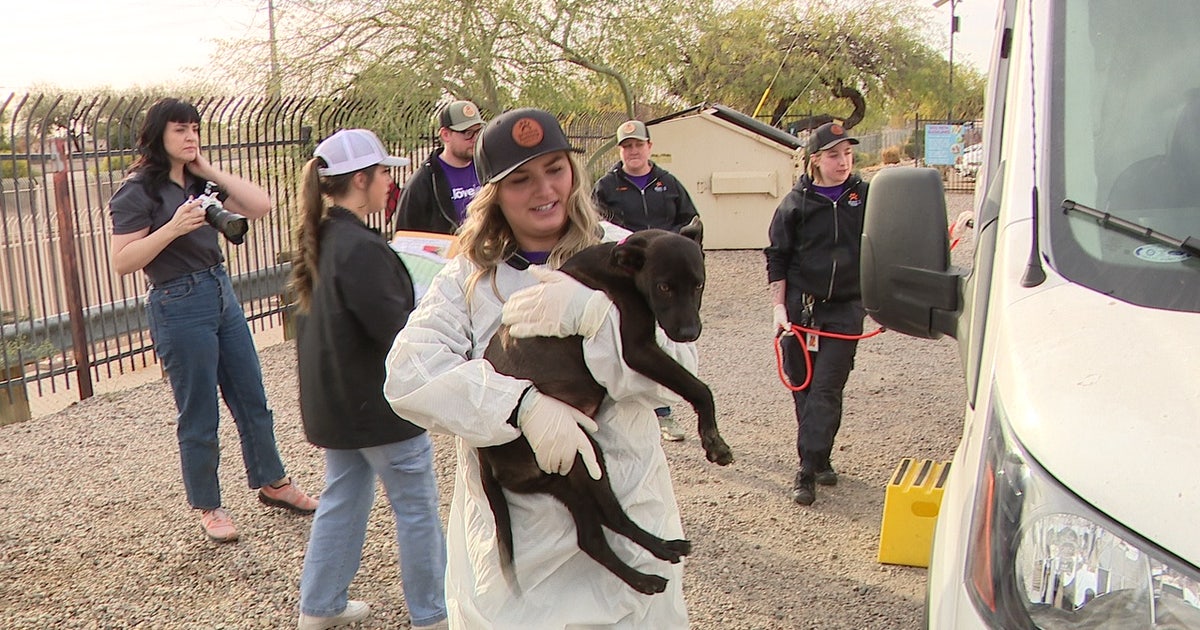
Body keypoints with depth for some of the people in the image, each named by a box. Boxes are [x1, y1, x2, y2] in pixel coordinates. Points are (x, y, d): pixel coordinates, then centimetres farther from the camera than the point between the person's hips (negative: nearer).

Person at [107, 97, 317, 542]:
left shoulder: (199, 184, 11)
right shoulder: (138, 192, -8)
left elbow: (261, 206, 1)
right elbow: (122, 262, -15)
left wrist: (212, 172, -1)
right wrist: (174, 227, -24)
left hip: (223, 294, 7)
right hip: (179, 306, -7)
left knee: (252, 399, 15)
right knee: (198, 417, 4)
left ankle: (273, 483, 30)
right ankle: (208, 508, 21)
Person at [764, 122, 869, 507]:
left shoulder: (865, 197, 5)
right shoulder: (796, 203, 2)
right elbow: (777, 259, 5)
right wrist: (778, 306, -3)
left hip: (845, 309, 0)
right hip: (800, 306, 1)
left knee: (826, 389, -6)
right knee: (802, 386, 6)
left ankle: (808, 470, -5)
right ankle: (820, 460, 22)